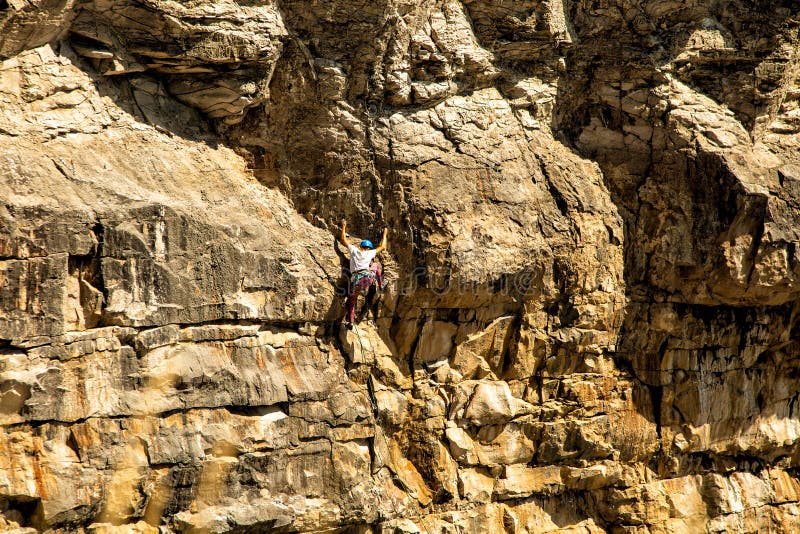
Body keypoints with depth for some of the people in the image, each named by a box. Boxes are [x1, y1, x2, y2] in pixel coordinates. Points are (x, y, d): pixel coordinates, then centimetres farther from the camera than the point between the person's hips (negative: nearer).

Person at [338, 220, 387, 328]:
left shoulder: (354, 250, 15)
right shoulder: (370, 253, 15)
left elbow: (343, 240, 24)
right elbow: (382, 246, 28)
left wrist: (344, 227, 36)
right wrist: (384, 234, 43)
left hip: (355, 280, 0)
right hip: (368, 277, 0)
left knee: (352, 301, 17)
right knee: (376, 265, 29)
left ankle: (350, 322, 9)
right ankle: (381, 285, 37)